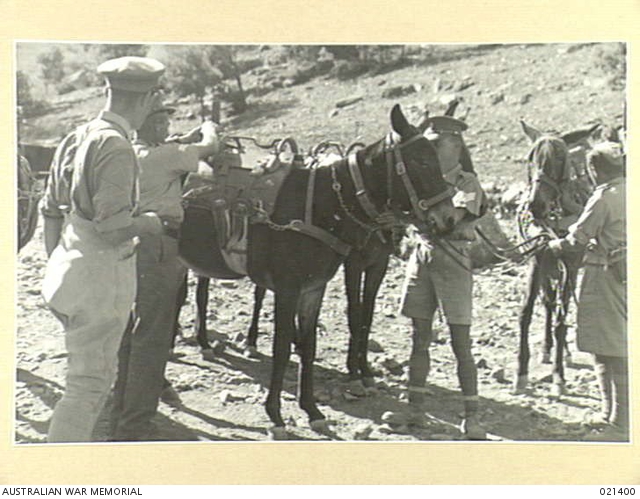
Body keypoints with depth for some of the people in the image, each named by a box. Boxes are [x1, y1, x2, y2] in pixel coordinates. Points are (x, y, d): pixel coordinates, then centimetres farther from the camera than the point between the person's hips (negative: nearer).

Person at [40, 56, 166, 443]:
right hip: (101, 280, -9)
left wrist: (55, 267, 21)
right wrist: (150, 222, -4)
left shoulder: (76, 138, 8)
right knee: (88, 385, -1)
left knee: (101, 373, 23)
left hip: (70, 275, 9)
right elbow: (114, 228, -24)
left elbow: (51, 211, 14)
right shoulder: (116, 147, -19)